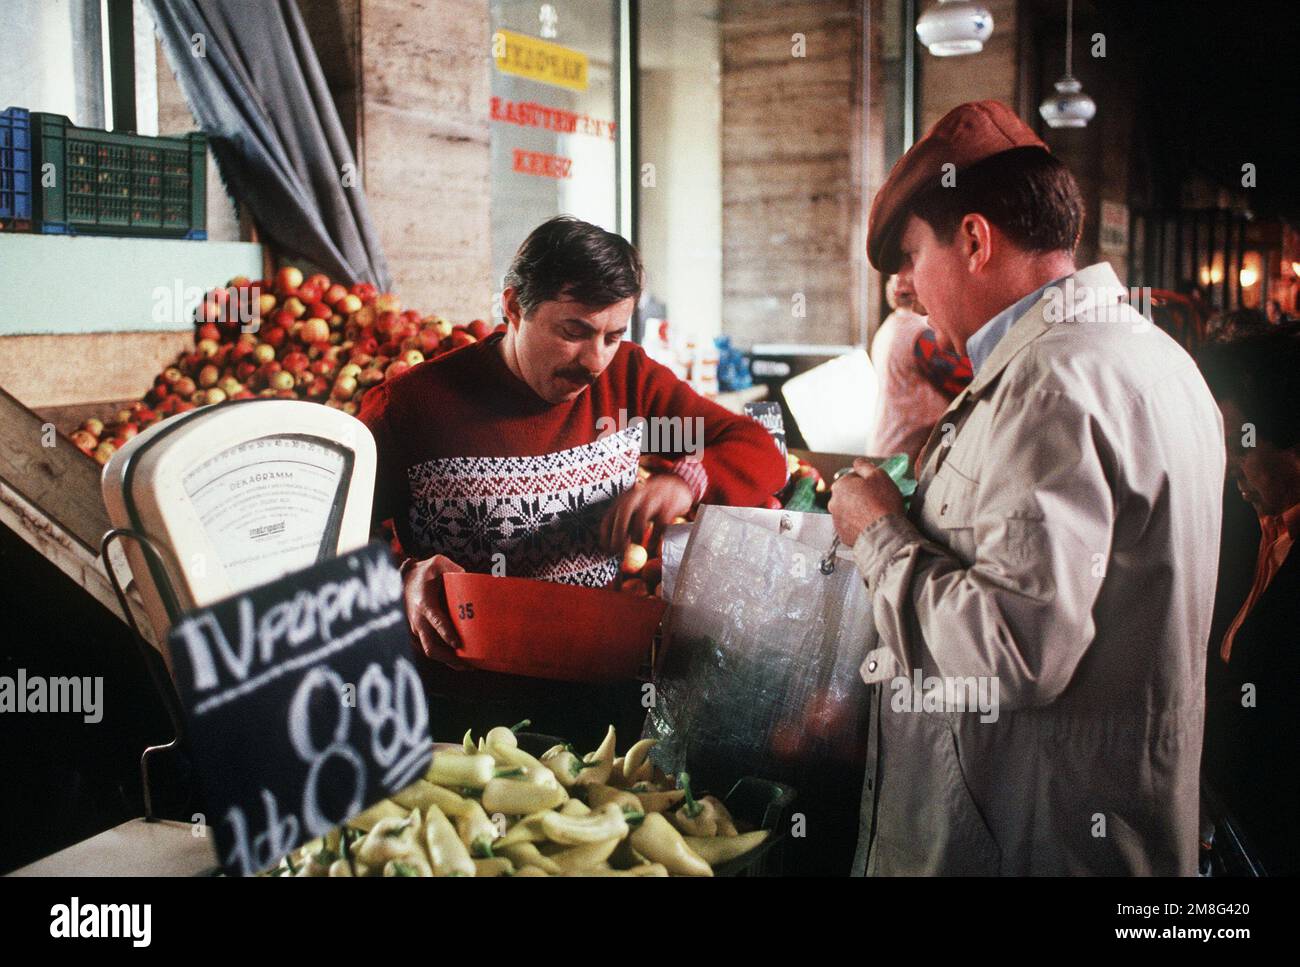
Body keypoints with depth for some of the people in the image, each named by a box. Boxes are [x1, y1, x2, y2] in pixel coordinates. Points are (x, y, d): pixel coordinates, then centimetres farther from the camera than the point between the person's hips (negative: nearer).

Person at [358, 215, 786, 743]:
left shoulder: (627, 379, 5)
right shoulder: (408, 406, -6)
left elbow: (760, 453, 7)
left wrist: (686, 482, -15)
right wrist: (402, 576, -20)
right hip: (463, 703, -3)